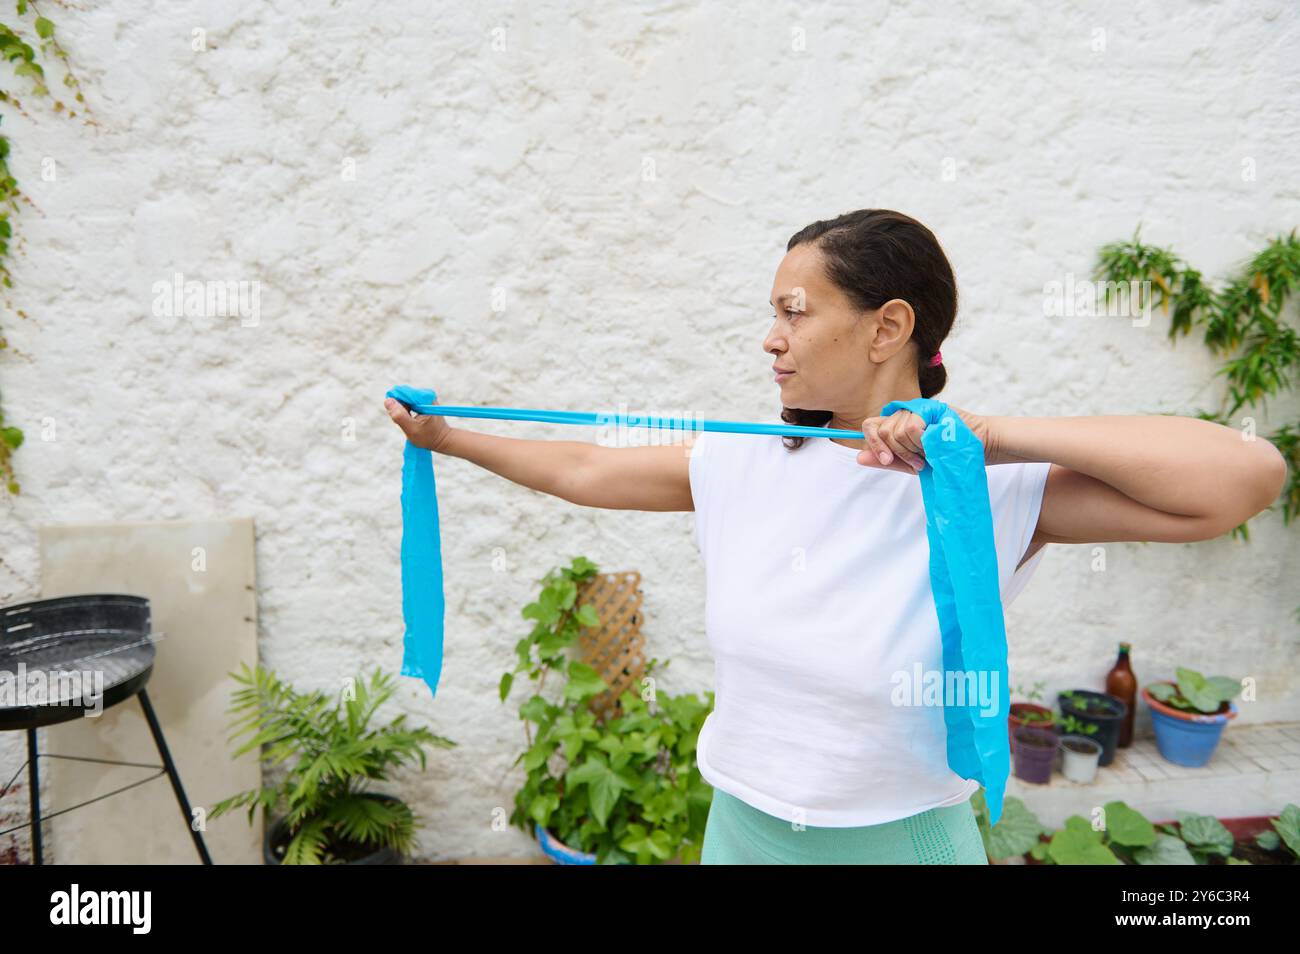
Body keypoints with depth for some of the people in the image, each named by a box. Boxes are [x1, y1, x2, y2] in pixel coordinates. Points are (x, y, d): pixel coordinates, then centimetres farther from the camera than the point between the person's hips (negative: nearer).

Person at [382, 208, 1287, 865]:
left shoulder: (992, 495, -18)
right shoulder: (744, 465, -7)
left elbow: (1249, 475, -26)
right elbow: (582, 470, 3)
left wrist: (992, 436, -30)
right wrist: (445, 436, 12)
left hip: (902, 839, -3)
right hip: (741, 828, 3)